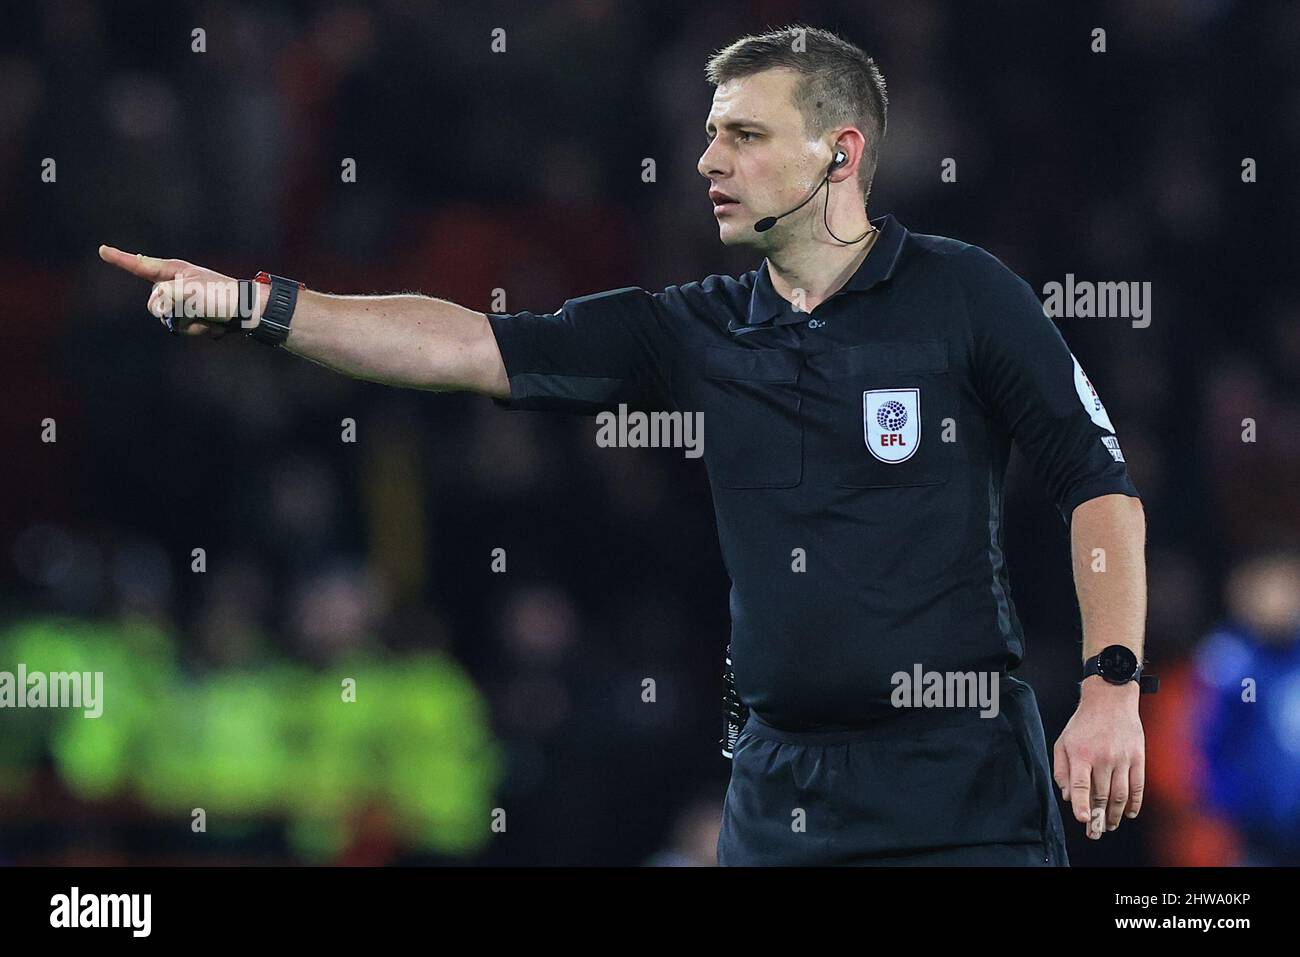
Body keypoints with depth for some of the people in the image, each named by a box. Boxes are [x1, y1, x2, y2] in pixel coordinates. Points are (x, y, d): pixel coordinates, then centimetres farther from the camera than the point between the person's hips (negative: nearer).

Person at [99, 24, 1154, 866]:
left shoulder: (963, 295, -2)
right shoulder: (700, 331, 8)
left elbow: (1098, 483, -2)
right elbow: (473, 347, 4)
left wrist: (1112, 688, -12)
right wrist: (258, 307, -4)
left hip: (961, 779, -5)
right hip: (779, 790, 5)